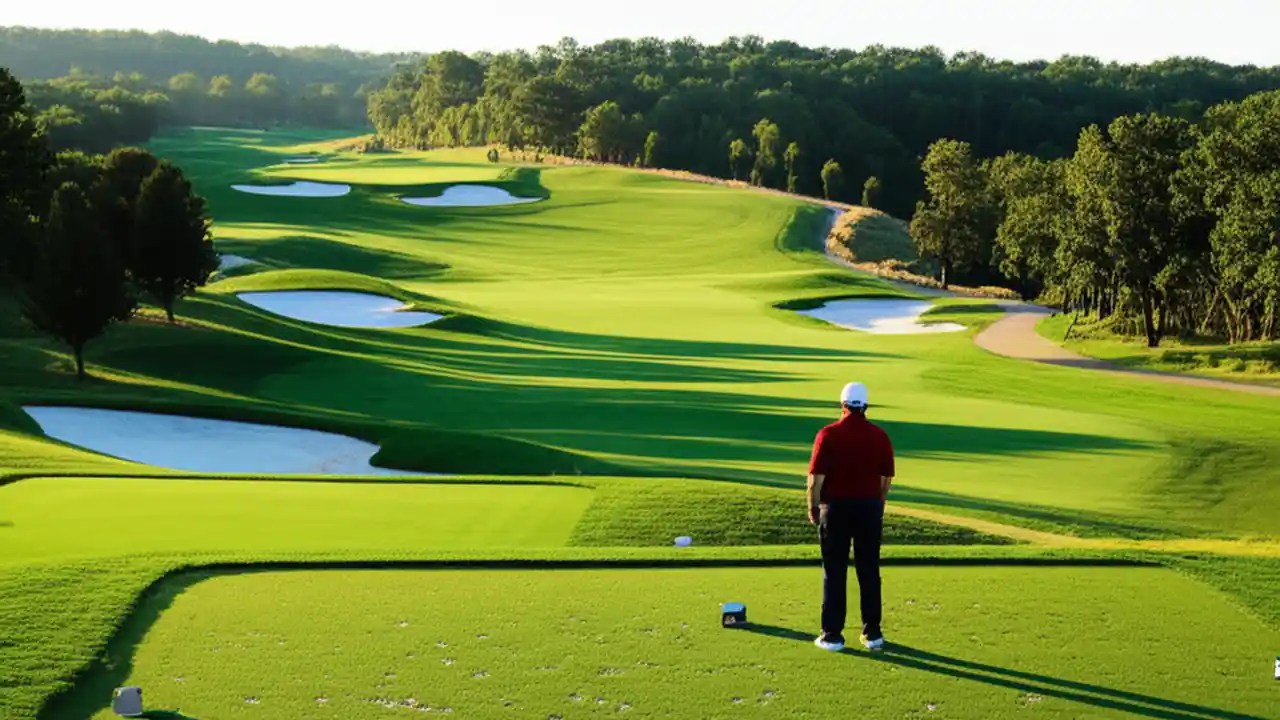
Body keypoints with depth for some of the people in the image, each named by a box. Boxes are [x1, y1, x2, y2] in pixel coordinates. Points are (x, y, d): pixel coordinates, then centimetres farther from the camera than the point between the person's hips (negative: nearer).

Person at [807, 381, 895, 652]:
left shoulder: (829, 435, -10)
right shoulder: (880, 436, -1)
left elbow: (816, 478, -10)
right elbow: (886, 479, 4)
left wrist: (813, 507, 4)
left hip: (836, 507, -2)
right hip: (870, 507, 2)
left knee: (834, 572, 4)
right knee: (869, 572, 9)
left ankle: (832, 635, 5)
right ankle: (872, 633, 13)